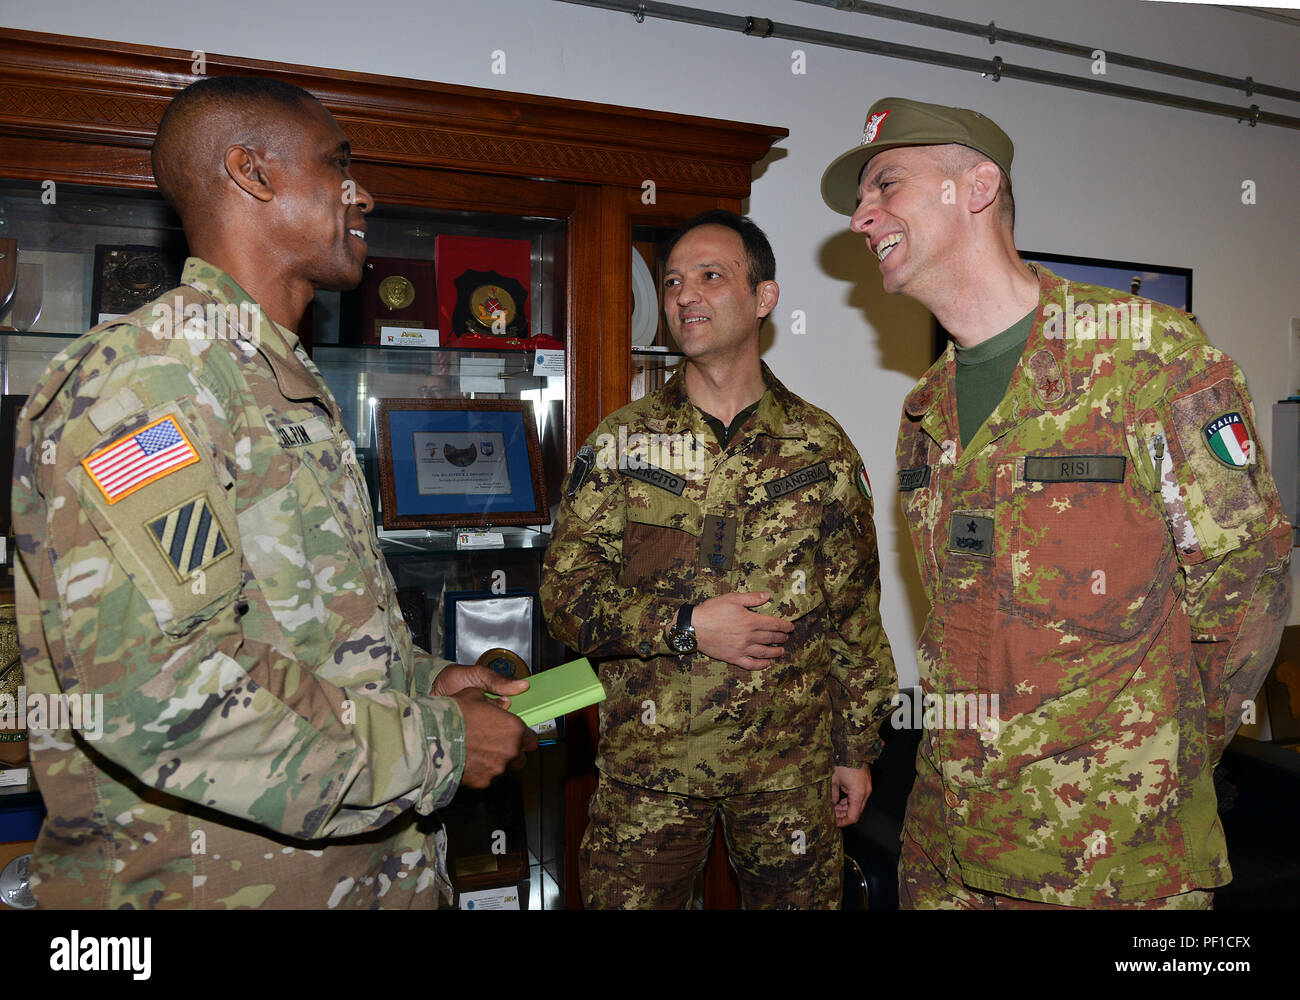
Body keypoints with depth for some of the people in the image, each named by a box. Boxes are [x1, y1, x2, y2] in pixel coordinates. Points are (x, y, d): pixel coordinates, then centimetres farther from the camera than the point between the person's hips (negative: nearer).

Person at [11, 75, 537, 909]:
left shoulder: (290, 386, 13)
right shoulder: (139, 377, -18)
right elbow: (147, 688, -28)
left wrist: (419, 681, 4)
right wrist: (433, 746, -20)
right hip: (215, 880, -8)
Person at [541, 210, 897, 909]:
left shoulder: (822, 446, 2)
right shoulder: (619, 443, 1)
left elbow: (856, 612, 4)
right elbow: (565, 592, -3)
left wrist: (858, 748, 5)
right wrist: (686, 625, -15)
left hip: (792, 761, 1)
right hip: (648, 759, 0)